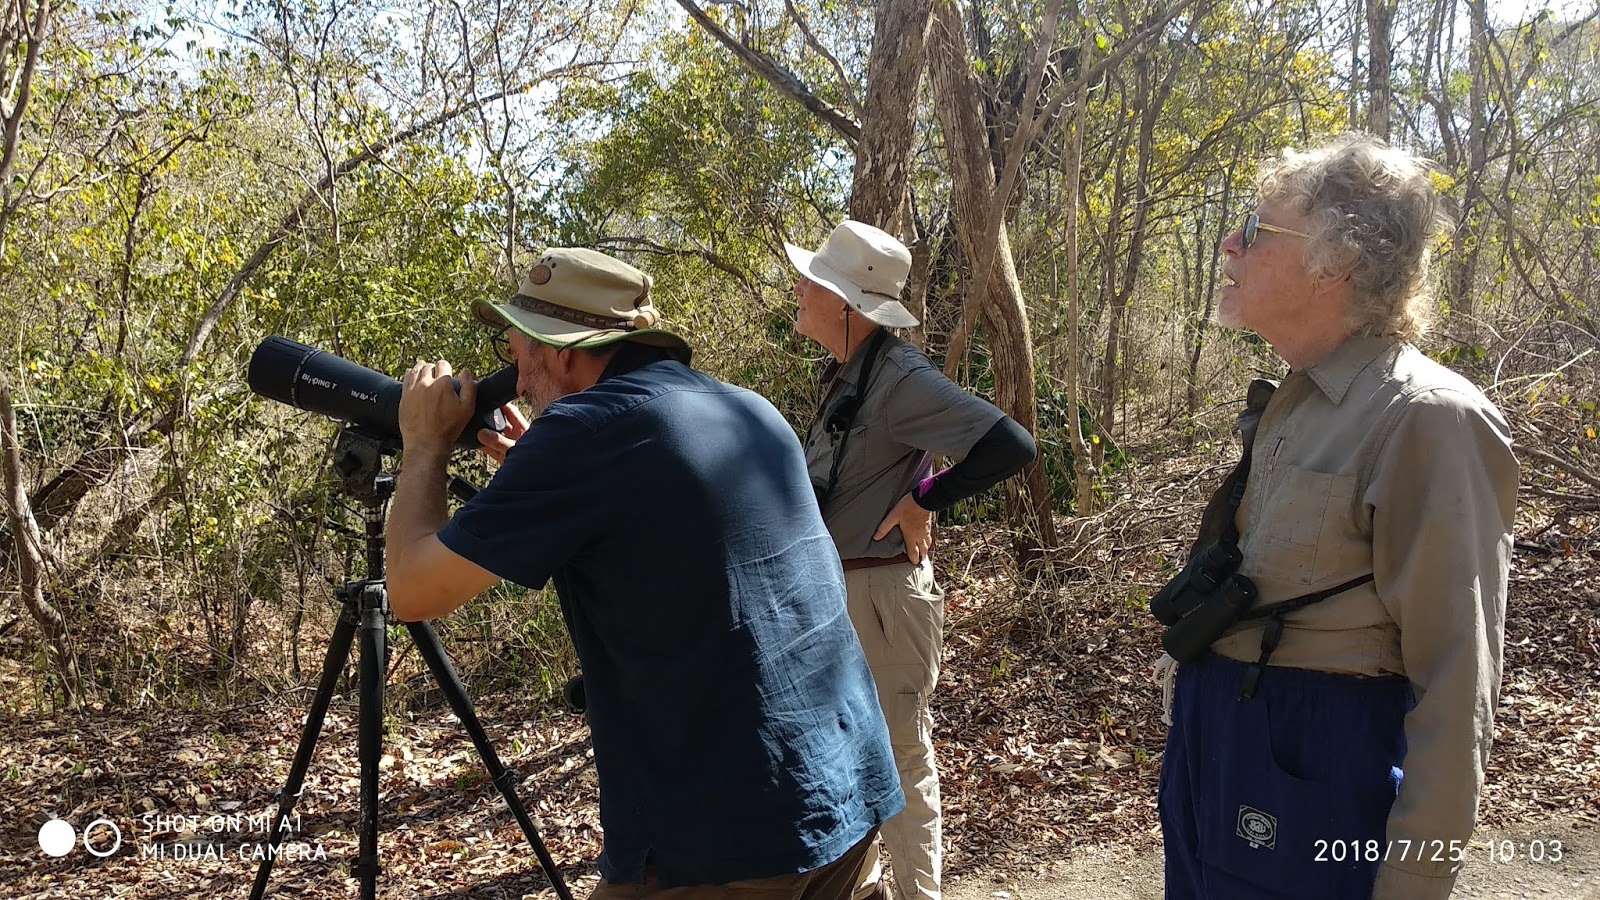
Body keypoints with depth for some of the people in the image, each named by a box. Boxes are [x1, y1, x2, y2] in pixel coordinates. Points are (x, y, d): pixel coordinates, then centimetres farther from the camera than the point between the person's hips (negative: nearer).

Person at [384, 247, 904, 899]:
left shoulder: (587, 430, -13)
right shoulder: (754, 414, 9)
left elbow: (414, 591, -6)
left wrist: (425, 444, 9)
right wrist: (533, 473, 19)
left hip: (727, 836, -7)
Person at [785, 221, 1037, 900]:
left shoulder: (902, 380, -21)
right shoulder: (843, 374, 6)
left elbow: (1011, 446, -27)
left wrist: (923, 500, -19)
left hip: (883, 591, -9)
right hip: (833, 586, 9)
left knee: (898, 751, 7)